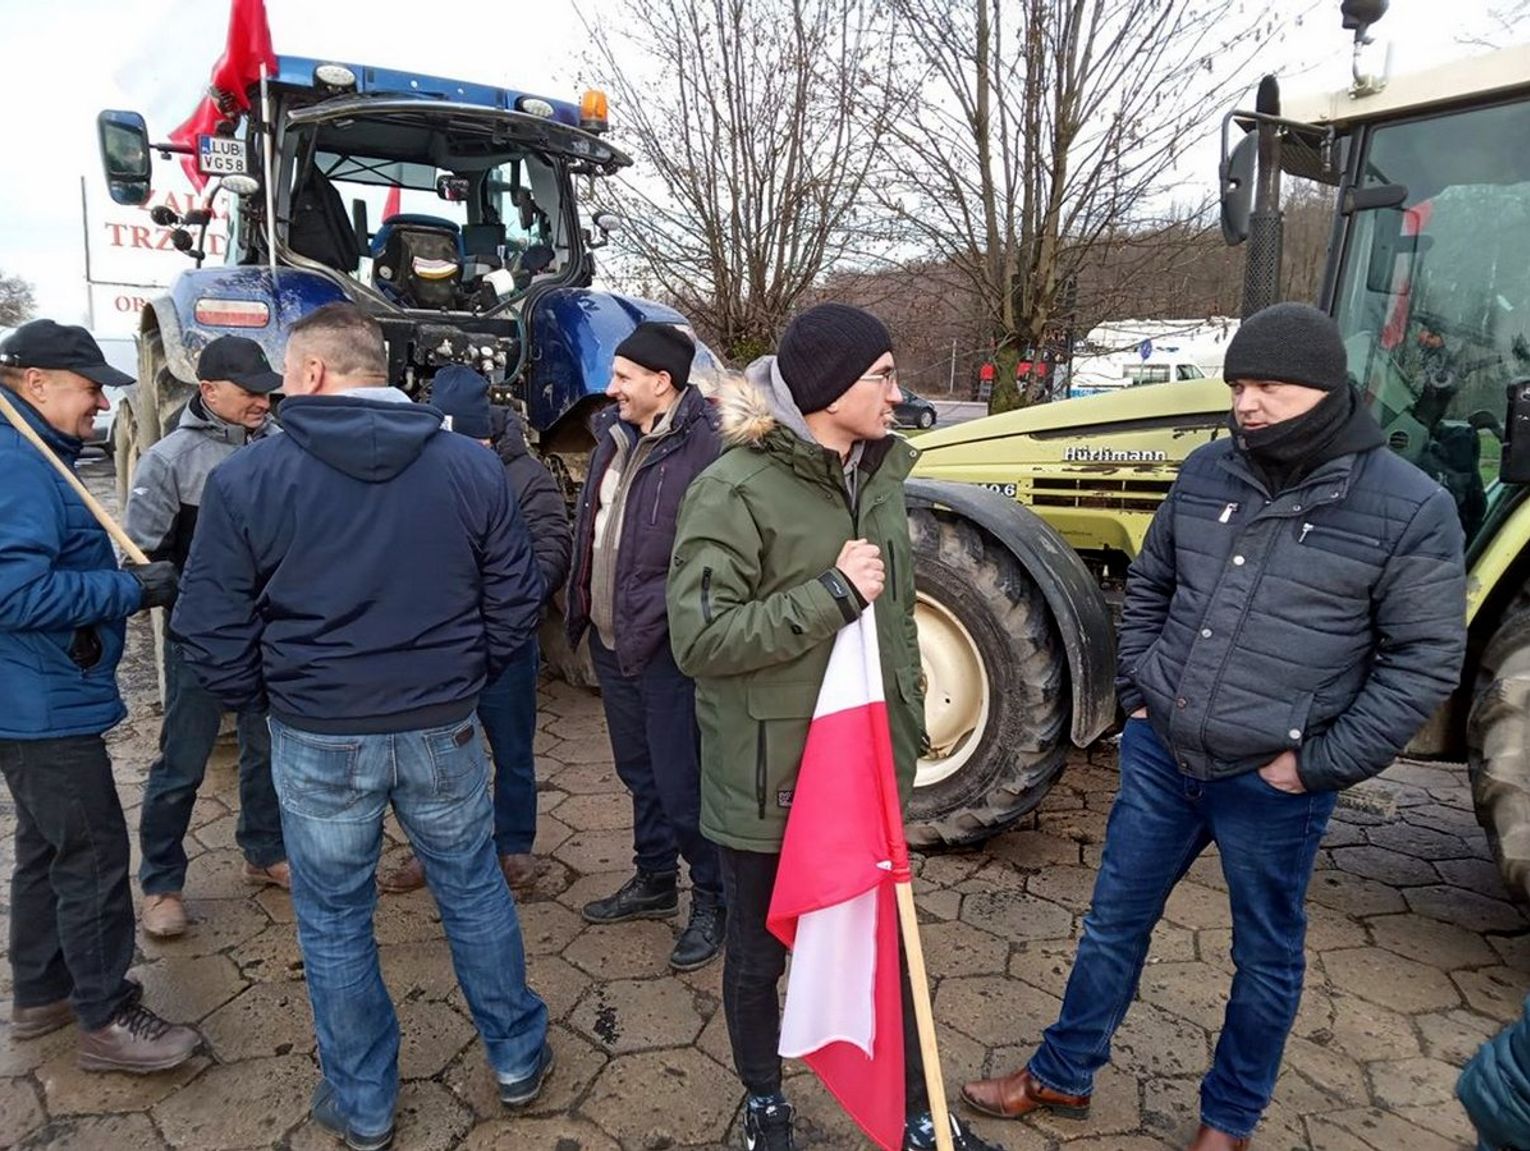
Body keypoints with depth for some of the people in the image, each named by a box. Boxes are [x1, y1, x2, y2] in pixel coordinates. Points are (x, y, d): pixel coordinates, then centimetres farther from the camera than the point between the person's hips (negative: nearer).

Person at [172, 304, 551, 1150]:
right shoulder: (471, 465, -4)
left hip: (317, 738, -1)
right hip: (443, 729, 2)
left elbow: (211, 629, -7)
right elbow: (516, 599, -1)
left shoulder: (246, 477, -10)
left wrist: (265, 702, 11)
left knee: (334, 922, 17)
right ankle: (517, 1059, 35)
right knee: (475, 892, 19)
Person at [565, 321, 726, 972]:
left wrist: (656, 619, -20)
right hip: (611, 640, 9)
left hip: (667, 648, -8)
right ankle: (654, 882, 40)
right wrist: (582, 606, 14)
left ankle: (714, 901, 23)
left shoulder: (706, 449, -18)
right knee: (639, 771, 21)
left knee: (680, 783, 1)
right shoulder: (615, 436, 8)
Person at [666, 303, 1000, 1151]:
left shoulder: (880, 472, 3)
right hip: (769, 777, -5)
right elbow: (699, 640, -23)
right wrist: (830, 593, -26)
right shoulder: (734, 490, -18)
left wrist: (910, 720, 16)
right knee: (760, 954, 17)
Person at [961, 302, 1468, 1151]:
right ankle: (1061, 1077, 37)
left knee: (1265, 959, 17)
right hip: (1159, 754, 4)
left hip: (1271, 785, -3)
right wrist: (1137, 692, 5)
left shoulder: (1407, 508, -12)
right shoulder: (1207, 471, 0)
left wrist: (1321, 765, -12)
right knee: (1115, 922, 17)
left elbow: (1425, 660, -10)